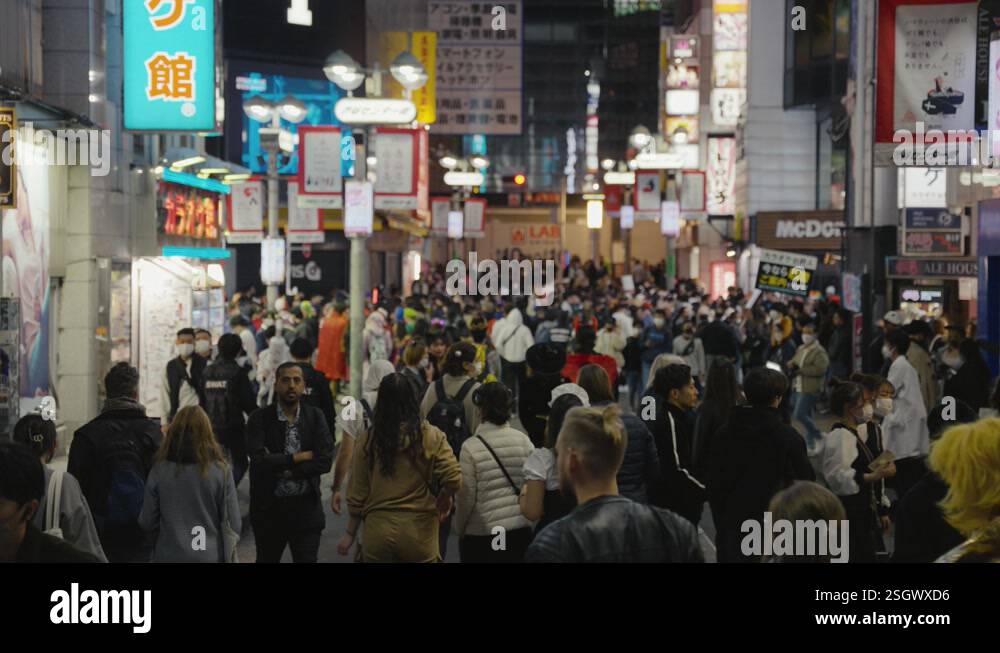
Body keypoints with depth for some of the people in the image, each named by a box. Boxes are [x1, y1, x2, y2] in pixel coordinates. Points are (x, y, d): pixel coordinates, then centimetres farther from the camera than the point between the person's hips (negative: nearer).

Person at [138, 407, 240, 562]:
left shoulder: (160, 470, -6)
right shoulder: (220, 470, -8)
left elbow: (147, 522, 0)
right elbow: (233, 523, -6)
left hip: (169, 556, 1)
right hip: (210, 556, -1)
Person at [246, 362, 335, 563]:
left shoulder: (315, 417, 1)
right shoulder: (259, 418, -5)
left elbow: (325, 461, -9)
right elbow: (259, 460, -18)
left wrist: (282, 469, -12)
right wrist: (300, 457, -14)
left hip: (306, 509, 1)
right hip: (269, 508, 0)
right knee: (267, 559, 16)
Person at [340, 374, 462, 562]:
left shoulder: (367, 441, -3)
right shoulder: (431, 437, -6)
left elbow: (357, 494, 1)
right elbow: (454, 480, -14)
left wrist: (350, 533, 12)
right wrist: (444, 498, 8)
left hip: (378, 532, 1)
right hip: (420, 532, -1)